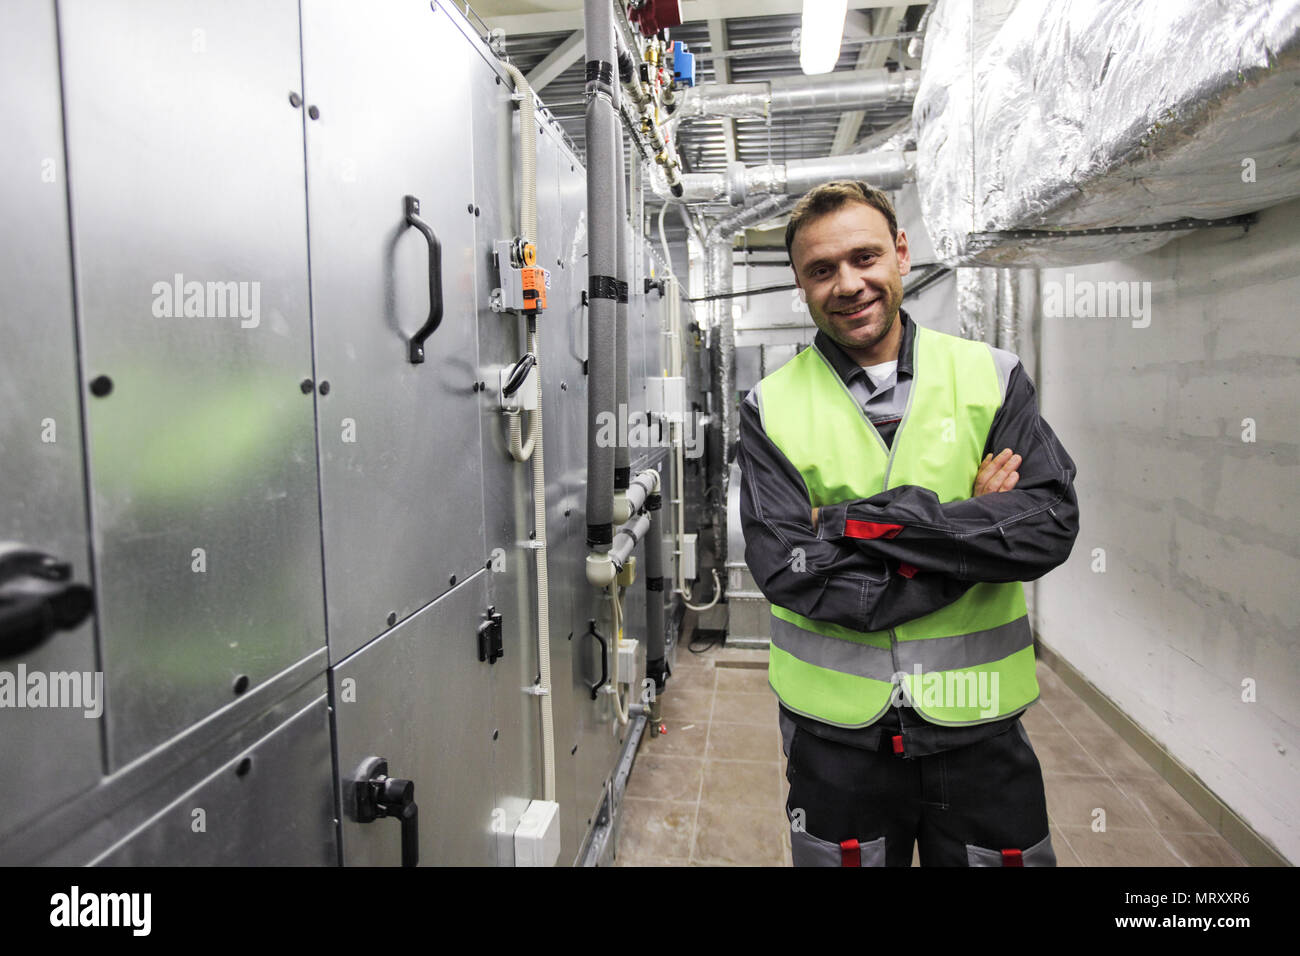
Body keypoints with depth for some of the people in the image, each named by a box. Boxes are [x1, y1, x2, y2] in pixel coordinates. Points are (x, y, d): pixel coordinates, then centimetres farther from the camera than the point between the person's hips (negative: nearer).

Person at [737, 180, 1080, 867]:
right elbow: (785, 572, -15)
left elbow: (1051, 525, -12)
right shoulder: (773, 407, -5)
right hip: (835, 730, -1)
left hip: (977, 723, 1)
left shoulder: (991, 377, 0)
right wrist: (973, 532, -15)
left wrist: (866, 520, -20)